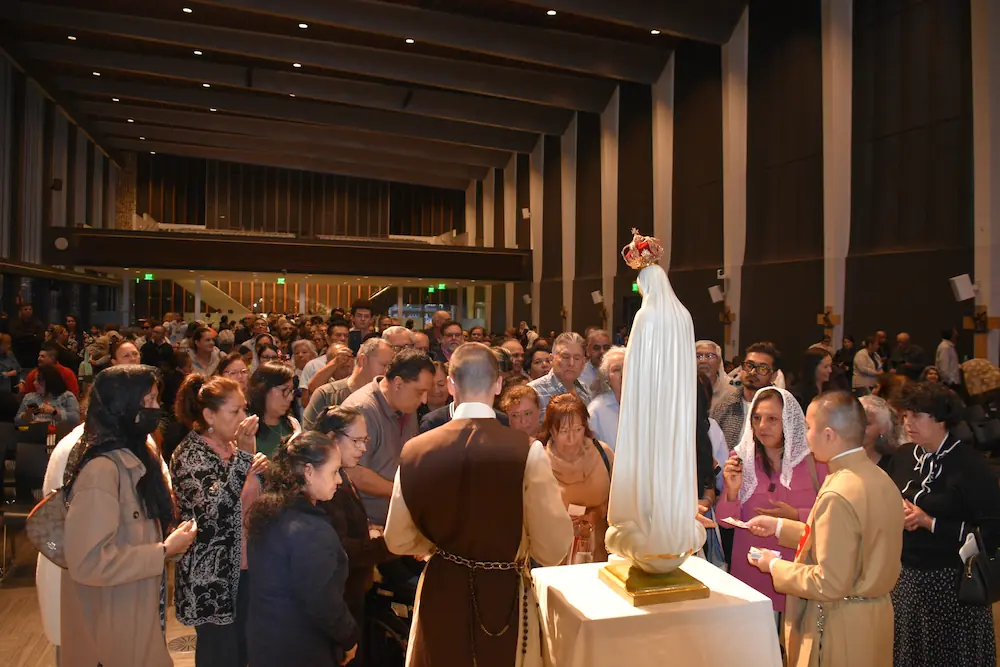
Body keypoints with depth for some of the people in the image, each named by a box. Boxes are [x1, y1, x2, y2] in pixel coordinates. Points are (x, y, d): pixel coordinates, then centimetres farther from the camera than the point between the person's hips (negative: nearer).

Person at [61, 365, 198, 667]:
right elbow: (89, 561, -30)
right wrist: (165, 551, -23)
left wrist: (167, 540, 2)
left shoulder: (132, 457, 5)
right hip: (111, 626, -9)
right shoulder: (102, 469, -25)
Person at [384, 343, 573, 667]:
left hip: (441, 592, 2)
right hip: (503, 594, -2)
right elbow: (553, 549, -16)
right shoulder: (526, 450, -21)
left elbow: (398, 540, 0)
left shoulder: (416, 450, -13)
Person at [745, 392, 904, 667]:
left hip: (843, 627, -8)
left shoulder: (838, 494, -27)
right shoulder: (880, 478, 1)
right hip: (875, 616, 8)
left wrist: (775, 566, -12)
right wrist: (780, 527, 13)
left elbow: (830, 584, -26)